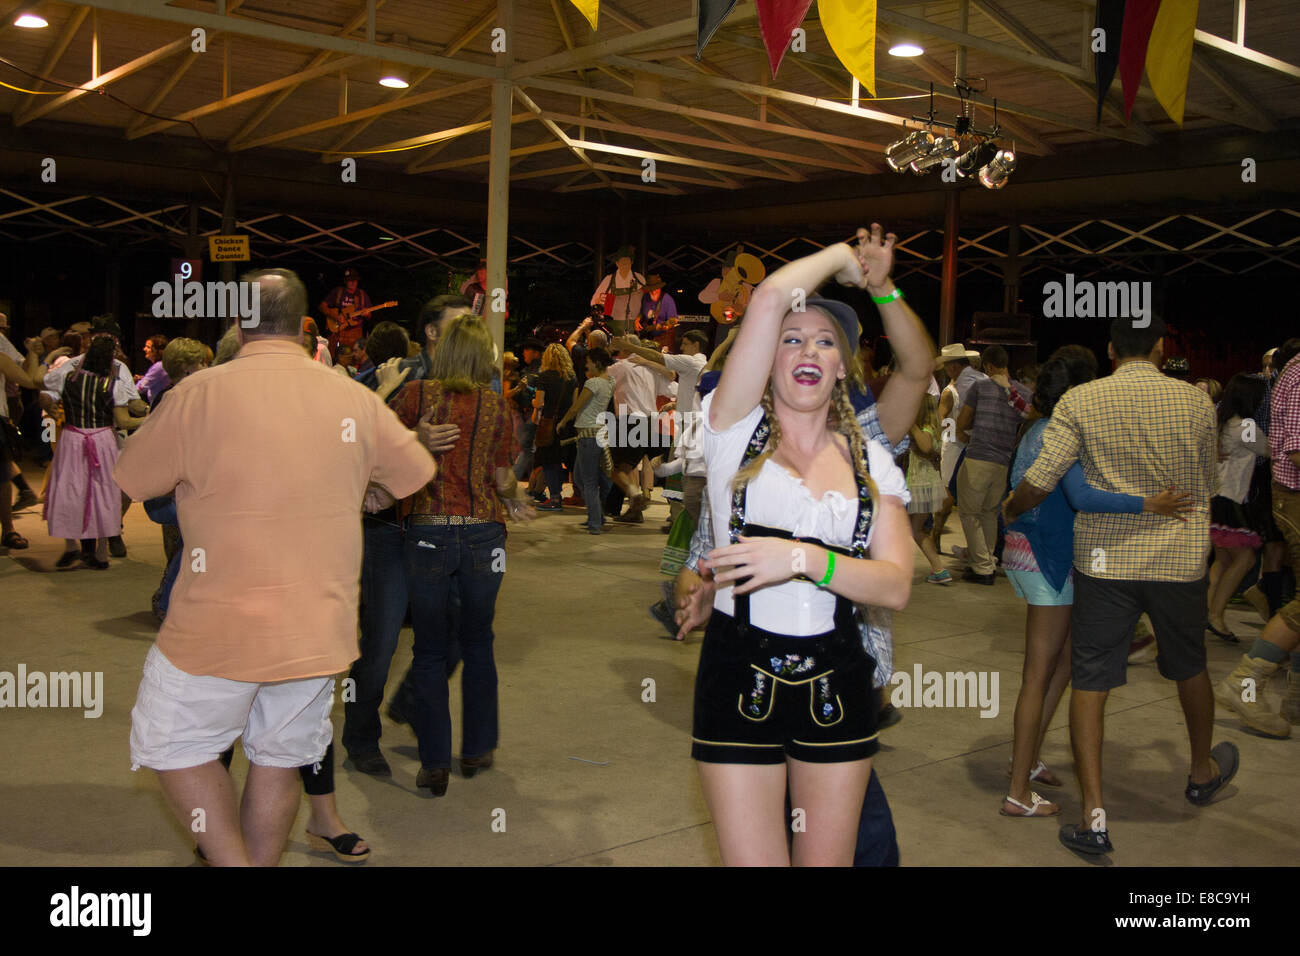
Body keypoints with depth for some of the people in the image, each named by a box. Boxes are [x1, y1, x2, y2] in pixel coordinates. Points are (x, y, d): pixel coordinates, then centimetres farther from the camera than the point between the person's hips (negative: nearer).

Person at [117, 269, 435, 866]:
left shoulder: (200, 394, -10)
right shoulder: (353, 399, 0)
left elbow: (129, 481, 2)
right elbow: (416, 474, 13)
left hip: (221, 626, -3)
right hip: (319, 629, 4)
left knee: (175, 747, 15)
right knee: (279, 761, 17)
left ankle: (231, 861, 6)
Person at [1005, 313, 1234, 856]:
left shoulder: (1080, 401, -7)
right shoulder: (1195, 401, -2)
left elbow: (1039, 481, -10)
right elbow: (1206, 484, 10)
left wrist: (1010, 511, 10)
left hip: (1105, 560, -2)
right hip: (1179, 557, 2)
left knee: (1090, 683, 4)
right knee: (1189, 668, 23)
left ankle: (1094, 817, 2)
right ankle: (1203, 772, 47)